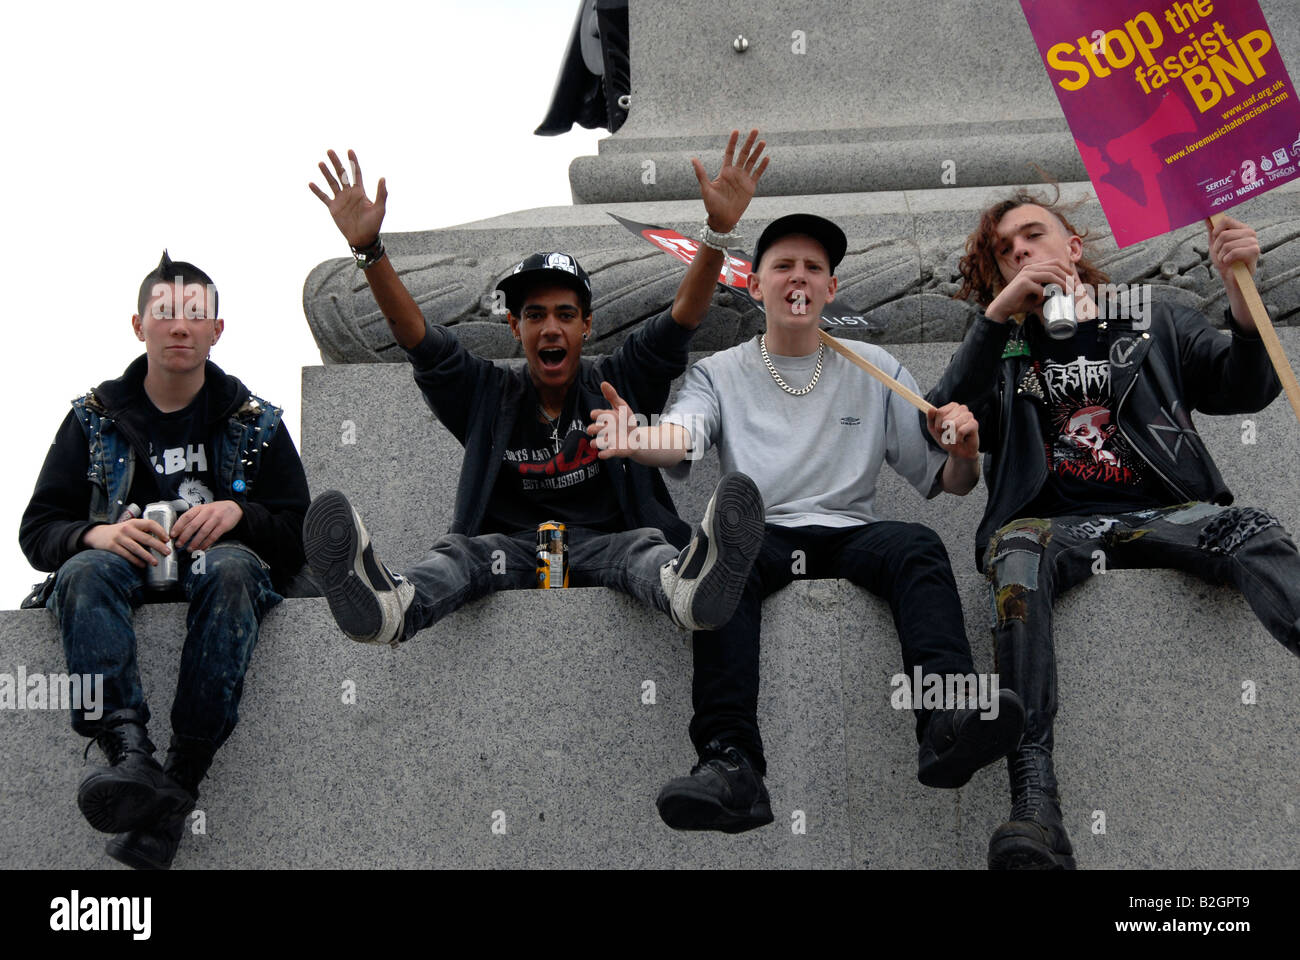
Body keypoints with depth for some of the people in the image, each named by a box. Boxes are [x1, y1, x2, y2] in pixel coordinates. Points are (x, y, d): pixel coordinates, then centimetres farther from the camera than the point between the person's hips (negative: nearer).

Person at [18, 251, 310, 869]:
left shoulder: (255, 423, 13)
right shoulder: (94, 418, 13)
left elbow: (300, 537, 8)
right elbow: (37, 531, 6)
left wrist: (239, 512, -13)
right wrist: (97, 533, -16)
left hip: (213, 571, -1)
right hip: (121, 571, 1)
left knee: (230, 566, -36)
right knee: (84, 570, -34)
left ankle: (181, 780, -43)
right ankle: (129, 756, -53)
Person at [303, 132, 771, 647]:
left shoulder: (617, 384, 15)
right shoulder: (488, 395, 15)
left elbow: (683, 316, 3)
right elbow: (415, 335, 2)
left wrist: (718, 229, -14)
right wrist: (367, 249, -14)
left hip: (604, 541, 0)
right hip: (509, 544, 0)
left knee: (645, 546, -34)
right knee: (457, 551, -33)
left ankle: (690, 583, -72)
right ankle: (390, 602, -68)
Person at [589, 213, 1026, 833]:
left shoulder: (875, 370, 20)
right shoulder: (720, 374, 17)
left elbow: (946, 483, 17)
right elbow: (682, 435, -7)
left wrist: (963, 452, -8)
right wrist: (635, 438, -31)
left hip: (851, 535, 1)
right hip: (761, 537, -1)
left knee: (917, 545, -31)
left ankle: (948, 722, -54)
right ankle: (731, 765, -49)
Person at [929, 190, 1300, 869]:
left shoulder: (1154, 323, 22)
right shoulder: (1002, 346, 21)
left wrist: (1240, 291, -10)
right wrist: (996, 314, -9)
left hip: (1166, 514, 1)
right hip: (1057, 523, -1)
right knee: (1017, 548, -35)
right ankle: (1033, 798, -50)